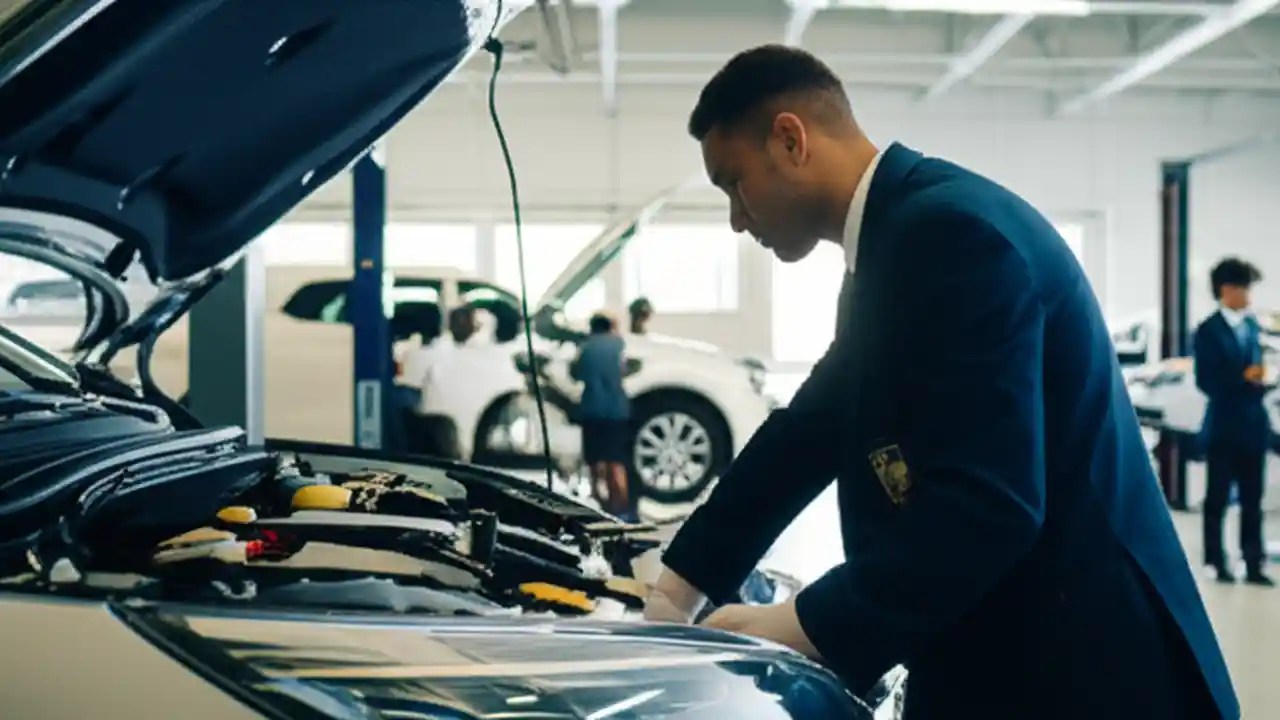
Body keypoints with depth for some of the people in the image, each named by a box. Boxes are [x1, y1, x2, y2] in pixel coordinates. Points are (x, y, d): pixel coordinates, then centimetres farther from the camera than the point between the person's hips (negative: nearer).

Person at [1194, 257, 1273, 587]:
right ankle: (1217, 563, 11)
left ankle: (1254, 565, 9)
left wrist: (1260, 379, -2)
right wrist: (1244, 377, -18)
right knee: (1218, 497, 3)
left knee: (1252, 499, 6)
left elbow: (1256, 368, 19)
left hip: (1253, 423, 5)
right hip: (1224, 424, -5)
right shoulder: (1208, 331, -6)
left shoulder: (1252, 325, 12)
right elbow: (1206, 381, -11)